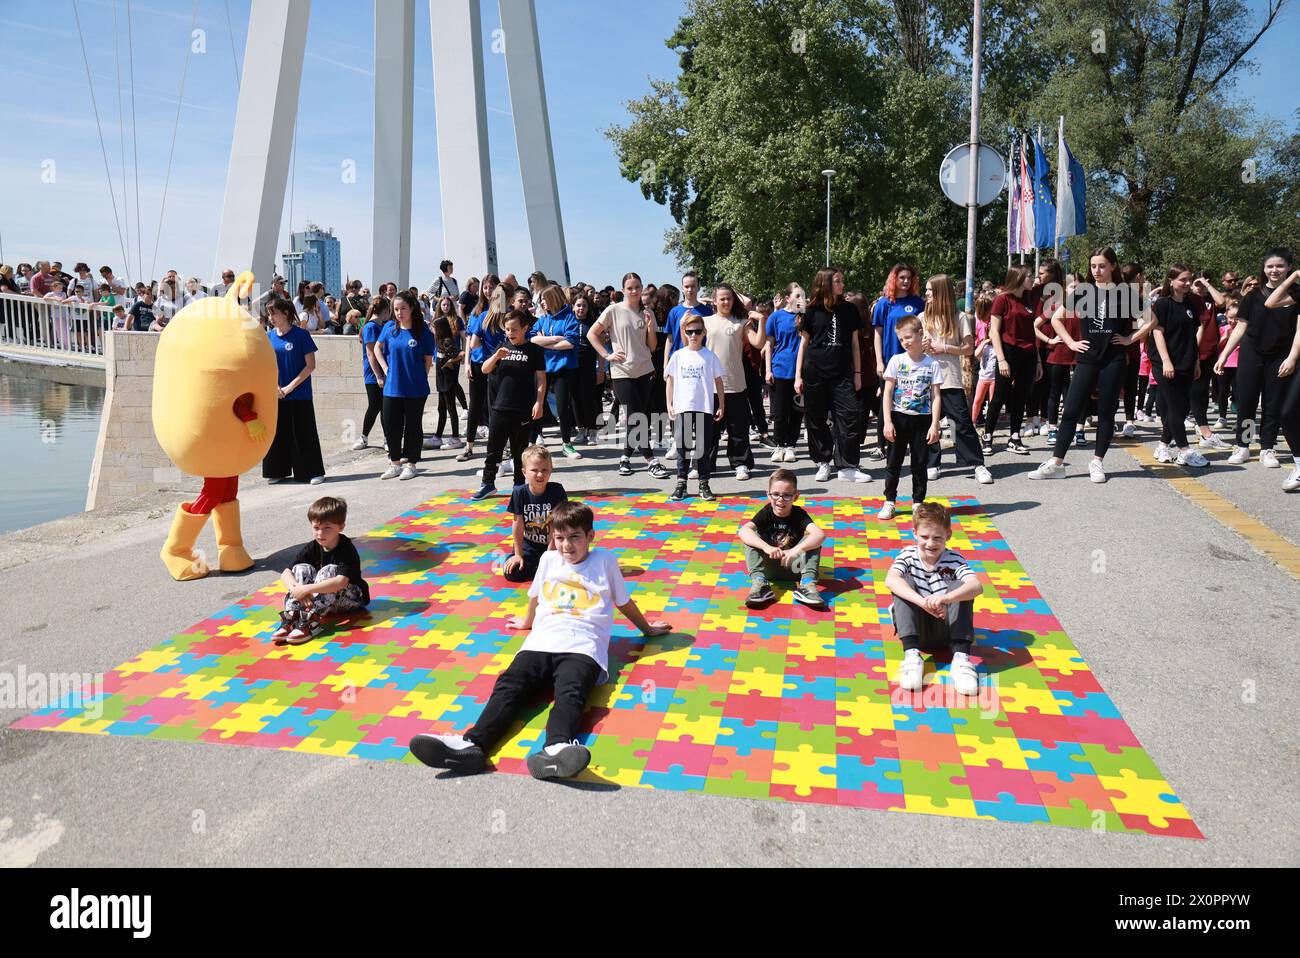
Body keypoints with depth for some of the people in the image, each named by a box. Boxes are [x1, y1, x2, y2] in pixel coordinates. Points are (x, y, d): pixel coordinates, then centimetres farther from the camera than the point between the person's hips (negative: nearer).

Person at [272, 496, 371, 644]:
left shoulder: (347, 550, -22)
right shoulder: (312, 548, -5)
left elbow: (341, 582, -37)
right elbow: (285, 574, -12)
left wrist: (307, 589, -40)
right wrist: (297, 588, -33)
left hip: (351, 599, -5)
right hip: (321, 600, 6)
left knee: (329, 571, -30)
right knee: (301, 569, -15)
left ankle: (312, 620, -40)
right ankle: (291, 618, -29)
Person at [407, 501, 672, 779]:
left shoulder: (604, 560, 15)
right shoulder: (548, 560, 25)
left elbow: (624, 602, 28)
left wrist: (647, 628, 39)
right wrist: (527, 621, 57)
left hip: (582, 648, -3)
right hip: (540, 644, 4)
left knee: (570, 692, -36)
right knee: (510, 685, -27)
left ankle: (557, 749, -66)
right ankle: (471, 744, -50)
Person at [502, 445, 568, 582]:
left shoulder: (557, 491, -14)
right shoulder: (520, 493, -11)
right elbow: (518, 525, -8)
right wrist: (518, 555, -6)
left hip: (551, 546, -1)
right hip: (528, 547, 1)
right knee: (511, 573, -17)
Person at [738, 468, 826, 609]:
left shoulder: (799, 514, -10)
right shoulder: (766, 513, -8)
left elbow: (820, 534, -30)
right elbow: (743, 531, -28)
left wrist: (796, 550, -45)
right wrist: (766, 547, -44)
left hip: (793, 567, 0)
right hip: (768, 567, 1)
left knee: (812, 538, -21)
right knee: (751, 536, -21)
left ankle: (807, 584, -31)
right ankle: (759, 582, -32)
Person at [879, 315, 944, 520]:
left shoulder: (932, 364, -1)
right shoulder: (896, 361, 0)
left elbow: (936, 397, -1)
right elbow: (888, 393, -2)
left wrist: (934, 424, -8)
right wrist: (887, 422, -9)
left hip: (922, 419, 0)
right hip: (899, 418, 0)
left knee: (920, 463, 6)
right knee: (893, 462, 6)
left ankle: (918, 502, 17)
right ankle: (889, 501, 16)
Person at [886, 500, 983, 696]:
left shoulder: (954, 560, -7)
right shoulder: (908, 555, -6)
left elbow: (977, 586, -28)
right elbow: (890, 580, -29)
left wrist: (946, 598, -48)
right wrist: (922, 601, -45)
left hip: (945, 629, 0)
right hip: (916, 629, 0)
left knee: (959, 586, -23)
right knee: (905, 583, -23)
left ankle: (961, 658, -33)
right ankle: (912, 655, -33)